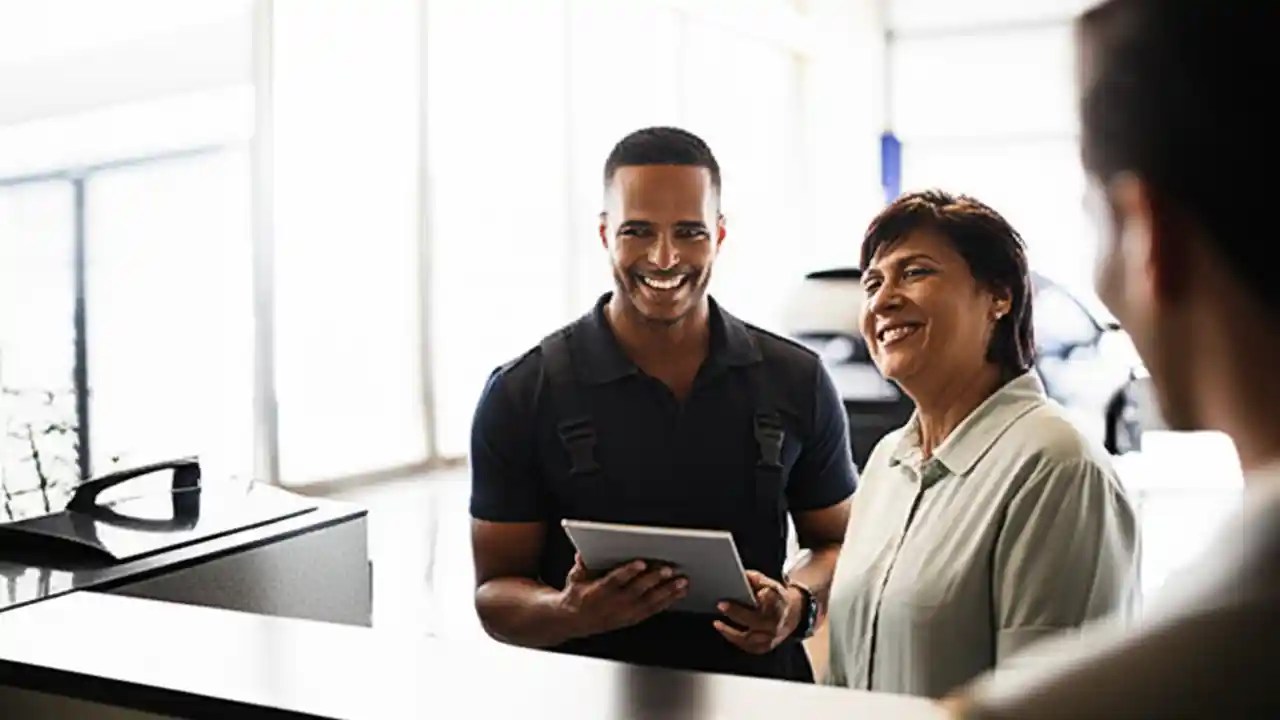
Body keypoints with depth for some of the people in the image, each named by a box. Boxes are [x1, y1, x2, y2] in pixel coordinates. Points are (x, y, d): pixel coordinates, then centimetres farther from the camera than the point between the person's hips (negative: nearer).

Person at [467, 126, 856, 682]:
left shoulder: (798, 382, 2)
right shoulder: (520, 396, -3)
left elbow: (841, 544, 12)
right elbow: (495, 594, 0)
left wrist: (798, 605, -8)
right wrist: (572, 613, -19)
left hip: (761, 695, 3)